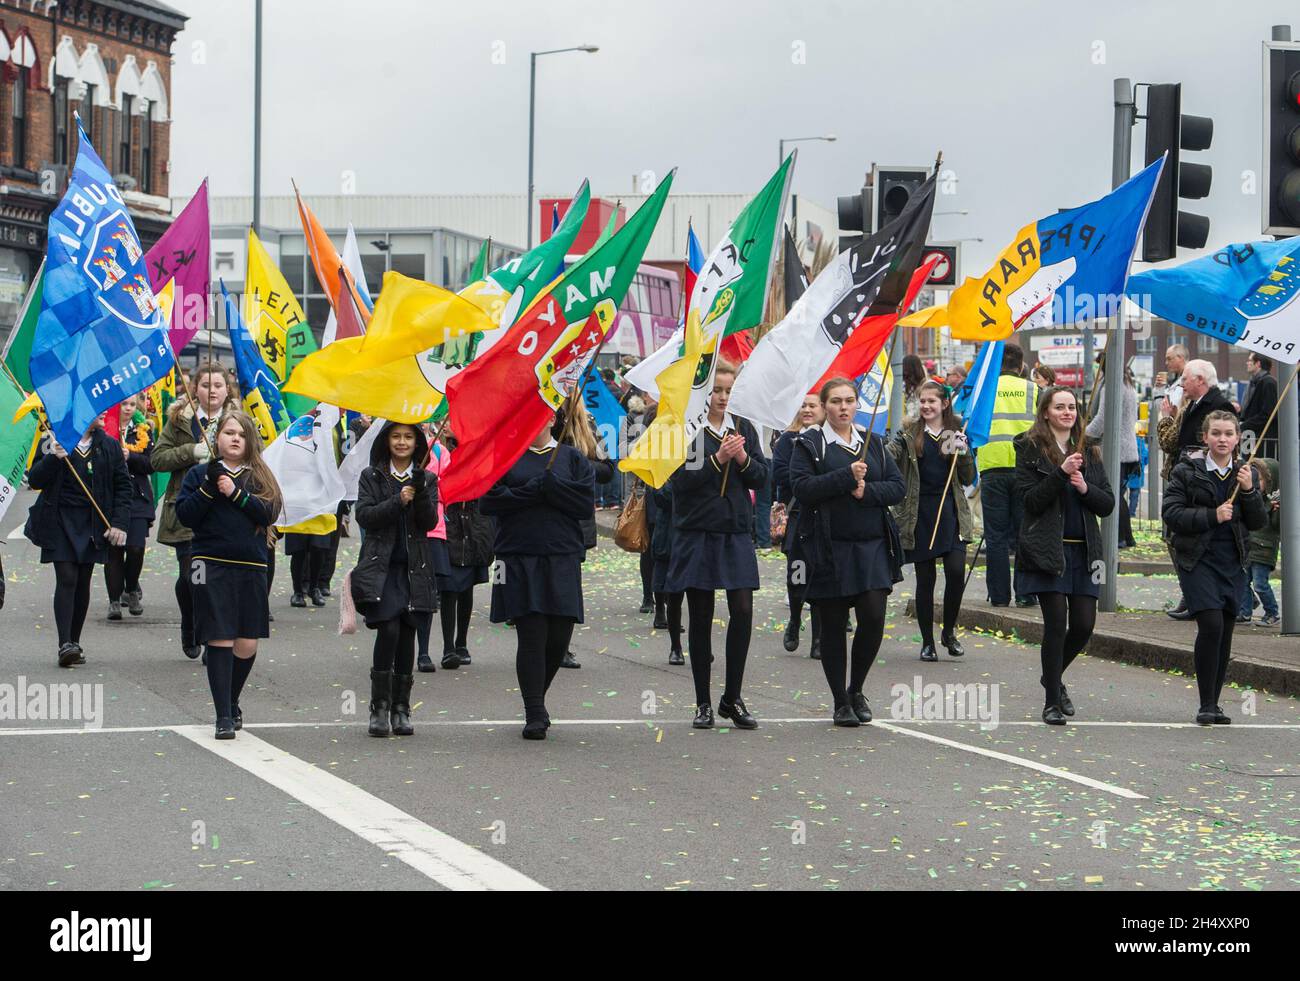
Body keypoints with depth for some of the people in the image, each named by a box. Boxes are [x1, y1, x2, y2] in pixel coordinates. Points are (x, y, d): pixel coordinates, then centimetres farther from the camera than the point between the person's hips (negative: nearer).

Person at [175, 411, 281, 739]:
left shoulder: (260, 477, 11)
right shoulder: (199, 474, 8)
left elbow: (269, 513, -3)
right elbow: (184, 515, -1)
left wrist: (236, 493, -12)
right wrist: (209, 488, -12)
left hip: (251, 567, 2)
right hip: (212, 565, -2)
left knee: (248, 644, 2)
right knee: (219, 639, -7)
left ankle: (232, 703, 26)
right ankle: (224, 715, -4)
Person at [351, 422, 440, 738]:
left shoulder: (426, 480, 11)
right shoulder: (371, 477, 7)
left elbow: (429, 522, 0)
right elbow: (364, 516, -5)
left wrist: (420, 493, -16)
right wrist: (398, 502, -16)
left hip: (413, 569, 2)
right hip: (380, 567, -2)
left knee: (407, 635, 2)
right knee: (388, 629, -17)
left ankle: (401, 708, 10)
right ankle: (379, 707, -8)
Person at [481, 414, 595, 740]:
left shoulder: (573, 458, 10)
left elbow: (586, 504, -3)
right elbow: (489, 500, -5)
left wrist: (545, 483, -11)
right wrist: (536, 489, -12)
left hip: (562, 560, 2)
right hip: (518, 560, -1)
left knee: (558, 639, 2)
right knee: (531, 637, -7)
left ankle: (536, 701, 25)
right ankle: (535, 715, -1)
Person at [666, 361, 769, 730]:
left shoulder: (744, 429, 9)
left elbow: (761, 478, 6)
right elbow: (681, 481, -13)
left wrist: (743, 459, -12)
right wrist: (718, 459, -23)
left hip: (736, 534, 3)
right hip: (697, 534, -3)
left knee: (743, 611, -5)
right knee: (701, 617, 3)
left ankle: (732, 699, 8)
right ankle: (703, 703, 12)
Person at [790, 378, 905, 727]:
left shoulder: (872, 443, 13)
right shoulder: (809, 443, 0)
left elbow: (898, 486, 6)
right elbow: (801, 487, -14)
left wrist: (866, 490, -12)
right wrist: (847, 476, -19)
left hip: (872, 544, 3)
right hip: (829, 547, -3)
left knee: (874, 618, -7)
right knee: (833, 625, 2)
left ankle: (856, 690, 15)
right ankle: (841, 702, 14)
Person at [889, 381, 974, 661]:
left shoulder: (956, 434, 8)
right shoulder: (909, 433, 4)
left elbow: (968, 480, 7)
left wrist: (963, 453, -8)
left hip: (950, 511, 1)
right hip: (919, 513, -1)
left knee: (956, 571, -11)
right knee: (925, 578, 2)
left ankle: (949, 632, 10)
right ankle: (927, 641, 12)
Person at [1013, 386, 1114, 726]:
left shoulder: (1088, 453, 14)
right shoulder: (1030, 450, 0)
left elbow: (1108, 505, 9)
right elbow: (1030, 500, -9)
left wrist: (1086, 488, -10)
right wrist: (1061, 474, -20)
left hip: (1083, 549, 5)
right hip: (1047, 549, -5)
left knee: (1084, 624, 2)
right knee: (1056, 624, -9)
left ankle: (1054, 676, 30)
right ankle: (1052, 701, 0)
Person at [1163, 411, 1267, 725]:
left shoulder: (1246, 474, 9)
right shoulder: (1187, 470, -3)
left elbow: (1258, 522, 6)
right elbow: (1170, 513, -10)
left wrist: (1249, 491, -11)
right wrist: (1212, 515, -19)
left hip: (1232, 561, 4)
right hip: (1197, 558, -4)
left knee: (1225, 632, 6)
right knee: (1211, 625, -17)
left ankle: (1214, 704, 17)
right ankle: (1206, 705, -10)